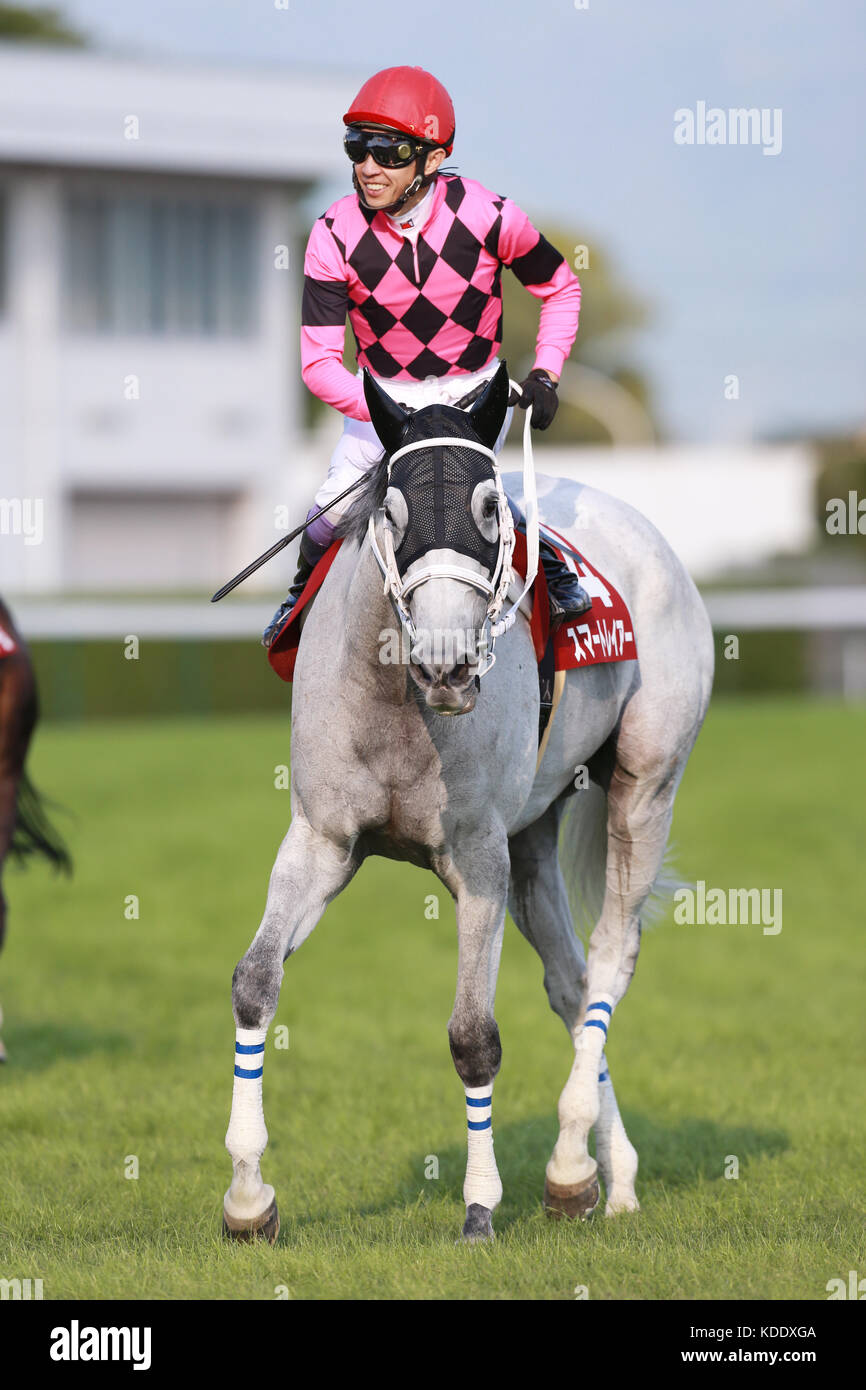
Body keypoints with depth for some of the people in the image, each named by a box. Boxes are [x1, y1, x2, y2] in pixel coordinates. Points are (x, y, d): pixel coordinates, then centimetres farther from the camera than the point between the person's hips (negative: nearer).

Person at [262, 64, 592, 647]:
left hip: (476, 387, -2)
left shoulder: (488, 217, -21)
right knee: (340, 496, -9)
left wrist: (545, 375, -14)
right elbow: (319, 362, -20)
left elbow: (561, 289, -2)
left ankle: (553, 567, 3)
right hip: (385, 391, 2)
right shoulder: (335, 235, -19)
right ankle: (305, 591, 22)